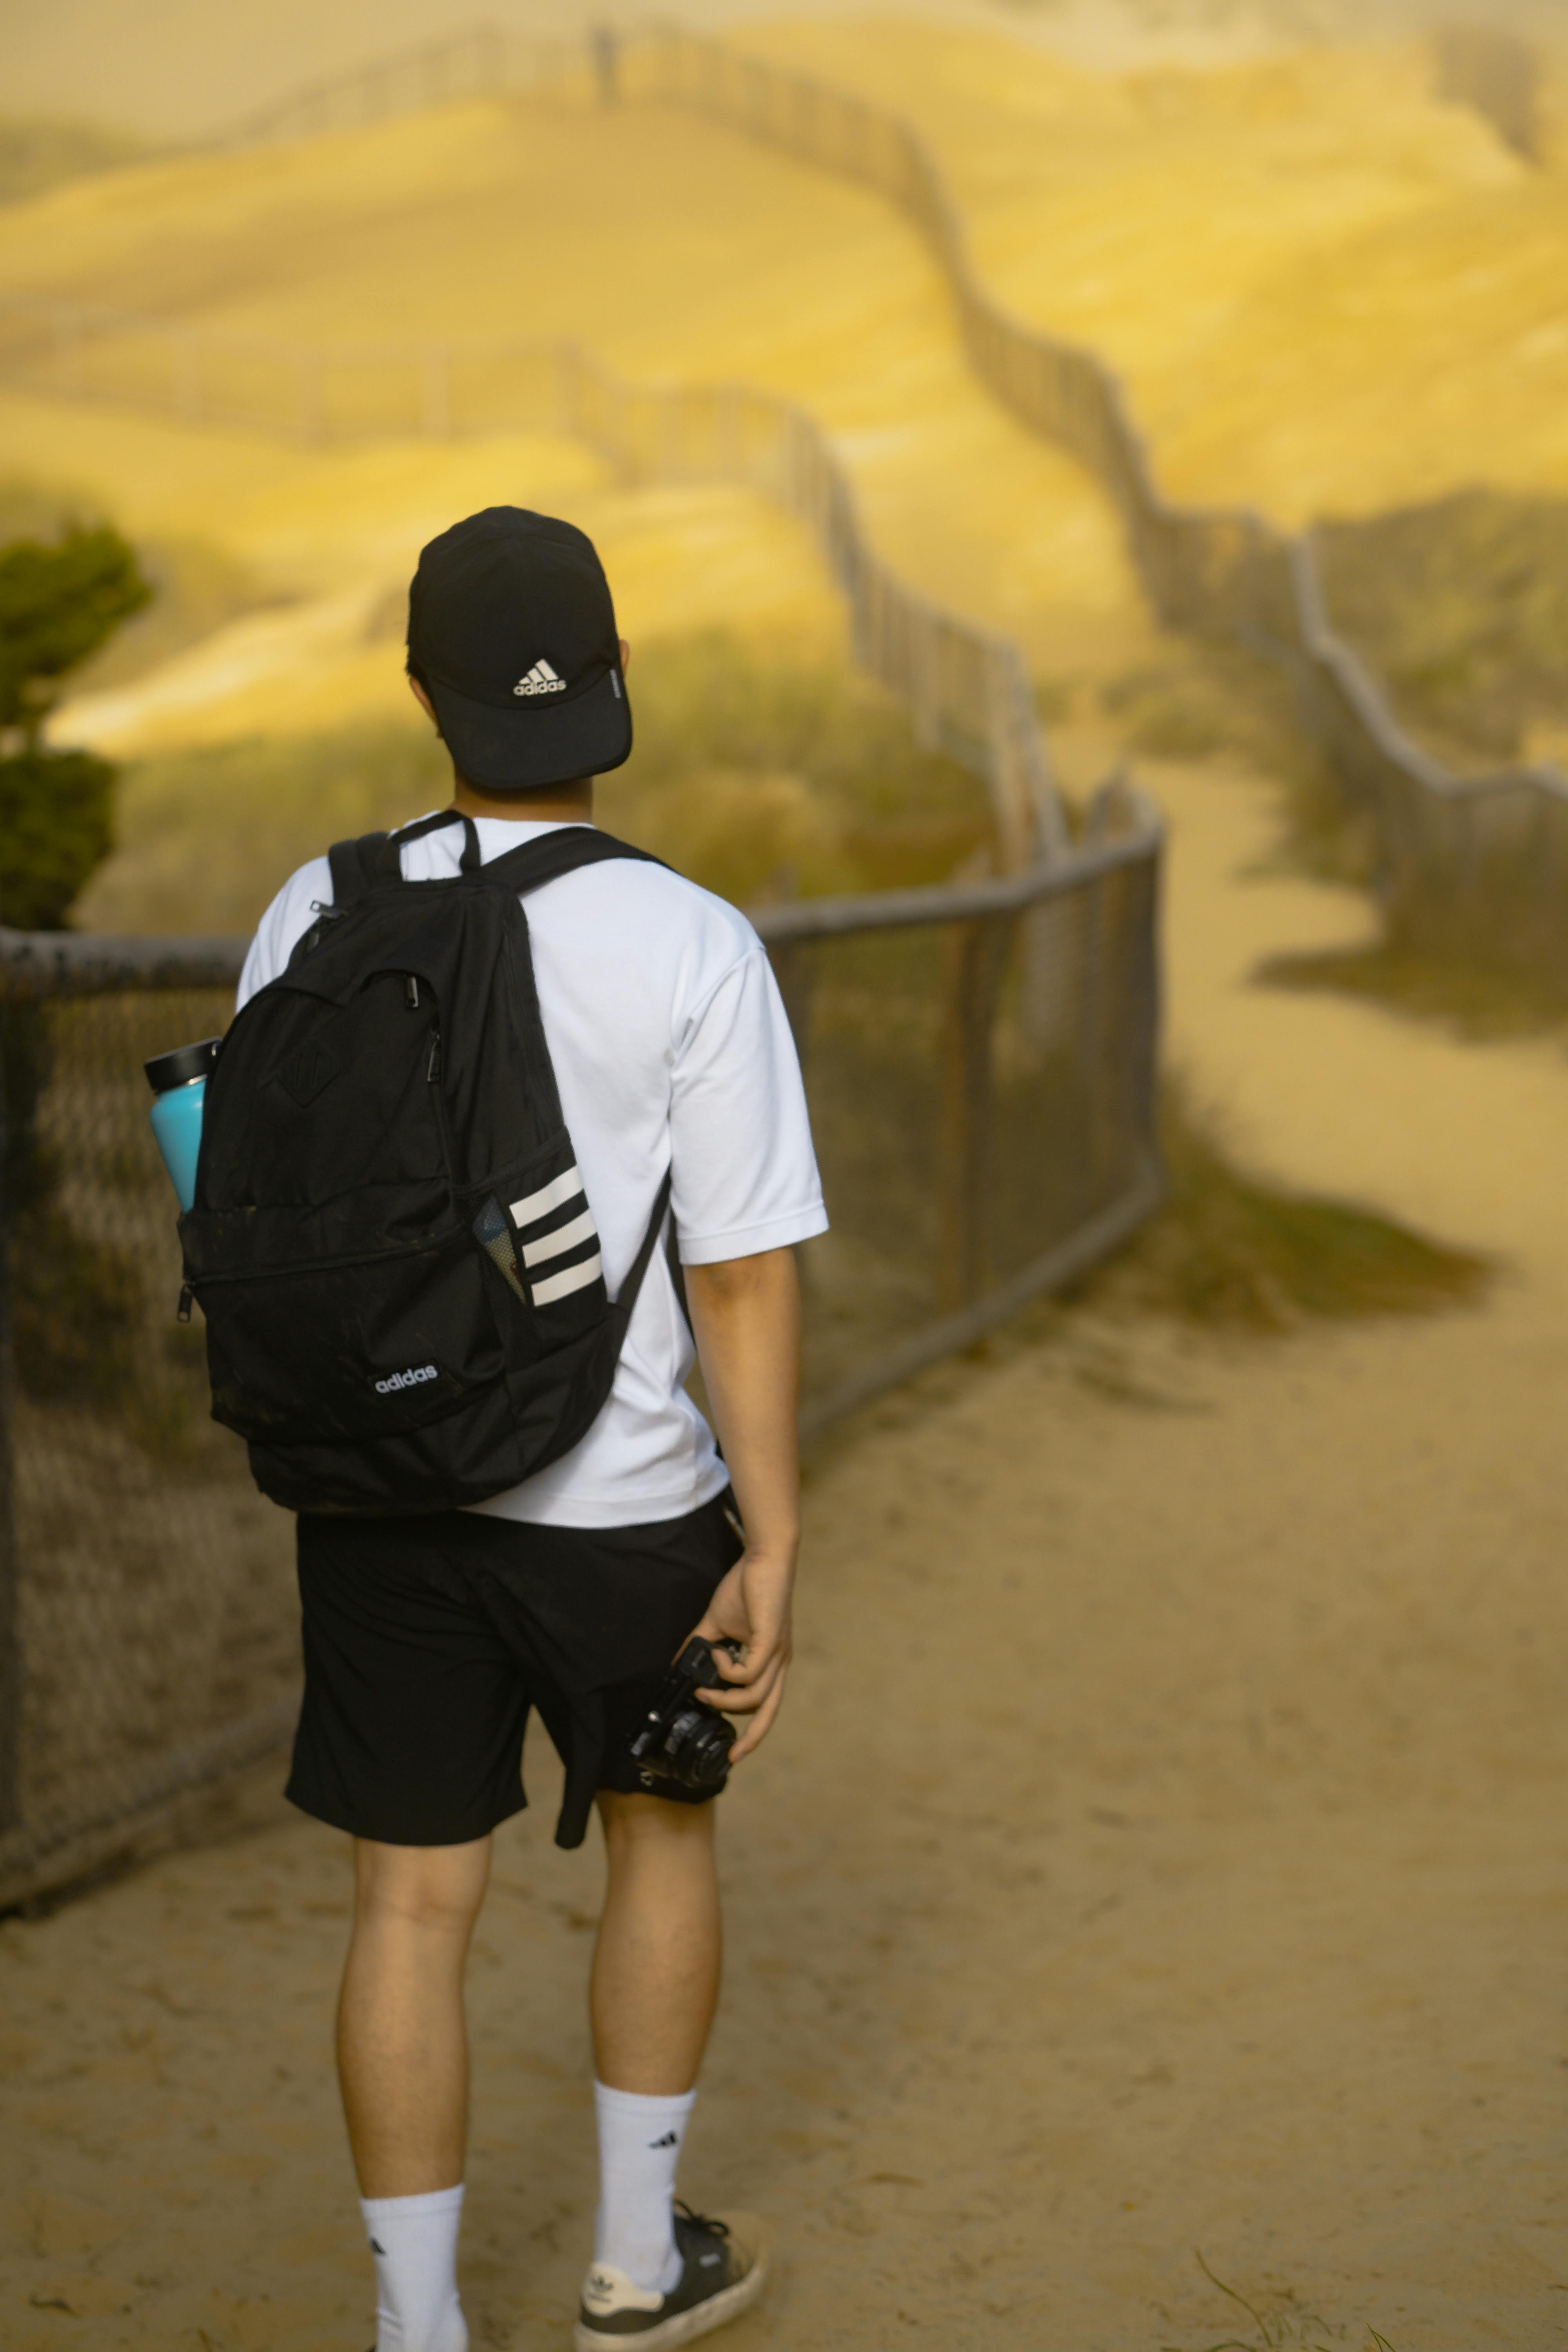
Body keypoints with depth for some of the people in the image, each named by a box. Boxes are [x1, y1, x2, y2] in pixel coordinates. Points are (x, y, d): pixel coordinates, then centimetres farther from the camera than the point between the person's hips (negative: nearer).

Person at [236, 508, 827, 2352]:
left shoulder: (320, 917, -6)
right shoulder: (694, 950, -15)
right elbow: (746, 1276, -15)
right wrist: (770, 1556, -9)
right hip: (621, 1507, -2)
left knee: (414, 1903, 10)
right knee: (658, 1827, 22)